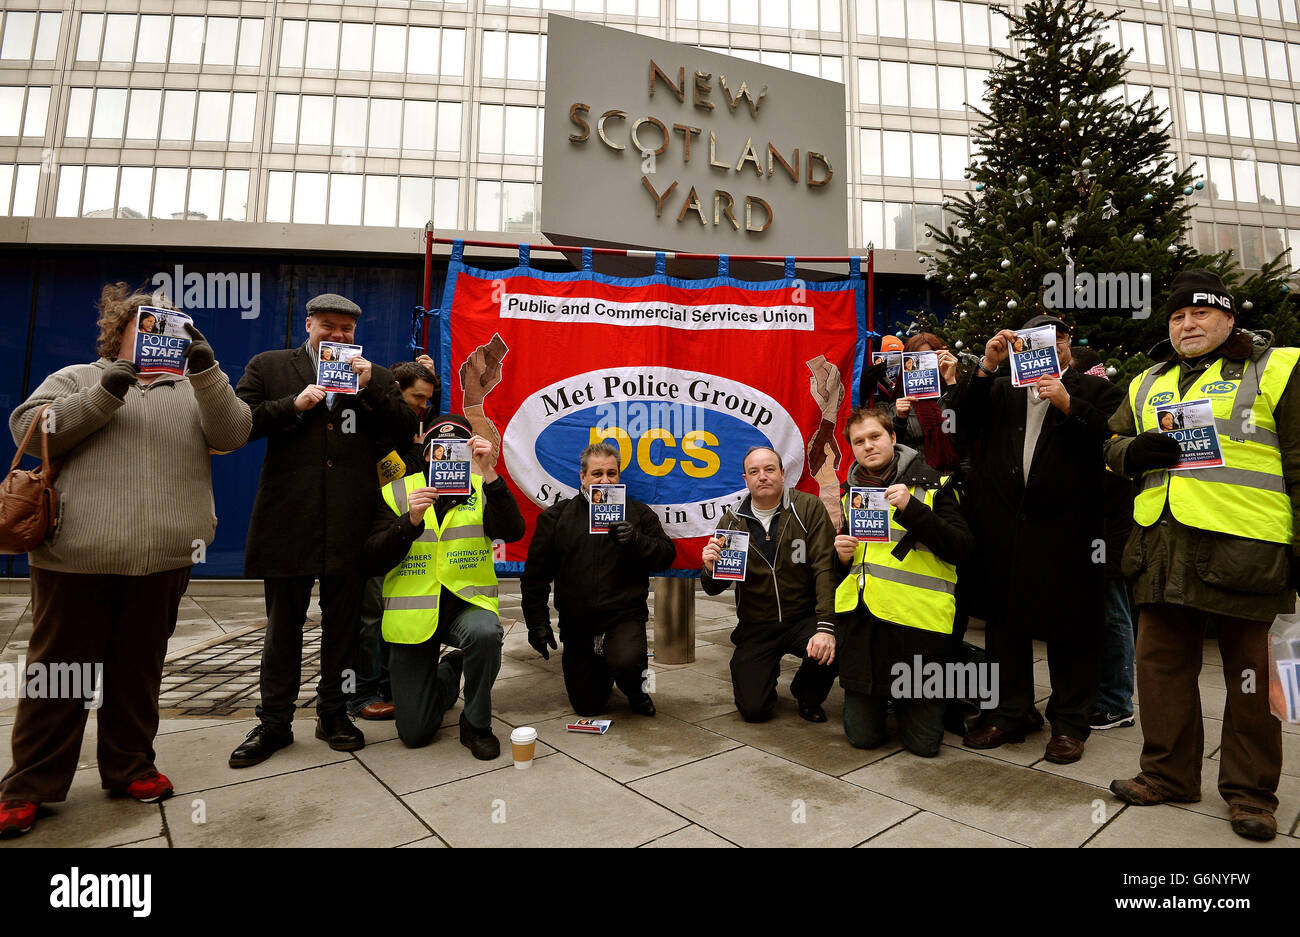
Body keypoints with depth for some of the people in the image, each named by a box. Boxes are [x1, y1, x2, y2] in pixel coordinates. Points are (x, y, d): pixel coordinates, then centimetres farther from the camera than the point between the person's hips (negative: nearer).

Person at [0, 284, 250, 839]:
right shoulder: (76, 378, 12)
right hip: (78, 553, -1)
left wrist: (205, 369, -14)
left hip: (164, 556, 1)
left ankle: (129, 767, 26)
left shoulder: (193, 389, 15)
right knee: (58, 670, 7)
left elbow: (233, 434, -2)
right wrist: (106, 392, -12)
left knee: (139, 668, 11)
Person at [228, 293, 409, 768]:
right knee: (283, 623, 9)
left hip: (349, 524, 1)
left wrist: (368, 388, -8)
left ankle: (333, 712, 25)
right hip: (288, 520, -1)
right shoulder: (268, 367, 11)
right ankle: (274, 722, 22)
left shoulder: (375, 377, 14)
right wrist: (294, 405, -7)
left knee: (342, 621, 10)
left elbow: (402, 426, 3)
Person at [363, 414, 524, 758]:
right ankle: (448, 673, 35)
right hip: (412, 613, 1)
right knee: (415, 733, 1)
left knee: (485, 632, -38)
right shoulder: (396, 493, 1)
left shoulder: (482, 490, 1)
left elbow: (512, 532, -19)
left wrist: (488, 472, -27)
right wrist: (410, 521, -22)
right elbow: (373, 562, -6)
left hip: (466, 603, 0)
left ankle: (476, 724, -9)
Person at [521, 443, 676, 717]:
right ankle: (604, 671, 41)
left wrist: (636, 540, -20)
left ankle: (635, 690, 6)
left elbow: (667, 555, -2)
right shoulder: (556, 516, 5)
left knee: (626, 662, -32)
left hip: (624, 615, -2)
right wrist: (536, 622, 0)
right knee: (587, 707, 6)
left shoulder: (638, 513, 5)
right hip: (576, 623, 2)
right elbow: (535, 573, 5)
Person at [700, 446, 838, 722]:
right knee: (753, 710, -10)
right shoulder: (731, 522, 1)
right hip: (756, 627, 1)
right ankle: (769, 670, 27)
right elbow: (714, 589, 3)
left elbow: (826, 569, -14)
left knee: (828, 654, -31)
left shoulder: (809, 508, -5)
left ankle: (807, 694, 6)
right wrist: (710, 568, -21)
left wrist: (826, 626, -25)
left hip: (804, 619, -1)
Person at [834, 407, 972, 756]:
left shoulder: (931, 485, -1)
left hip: (916, 622, -3)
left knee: (923, 743, 5)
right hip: (861, 622, 4)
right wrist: (842, 555, 0)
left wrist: (912, 508, -21)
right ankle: (878, 700, 39)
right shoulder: (849, 492, 12)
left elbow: (962, 549, -12)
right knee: (862, 736, 8)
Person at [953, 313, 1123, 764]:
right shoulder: (999, 390, 17)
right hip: (1003, 526, 3)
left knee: (1069, 625, 4)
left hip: (1065, 528, -2)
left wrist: (1067, 405, -15)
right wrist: (986, 366, -5)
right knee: (1004, 620, 9)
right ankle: (1011, 713, 23)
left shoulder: (1095, 389, 11)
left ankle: (1069, 722, 20)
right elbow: (963, 426, 0)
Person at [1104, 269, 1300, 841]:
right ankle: (1168, 774, 25)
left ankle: (1250, 791, 24)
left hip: (1244, 550, -4)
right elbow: (1113, 443, 23)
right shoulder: (1147, 384, 18)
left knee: (1251, 675, 7)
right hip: (1164, 550, 4)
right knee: (1161, 663, 10)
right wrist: (1133, 450, -2)